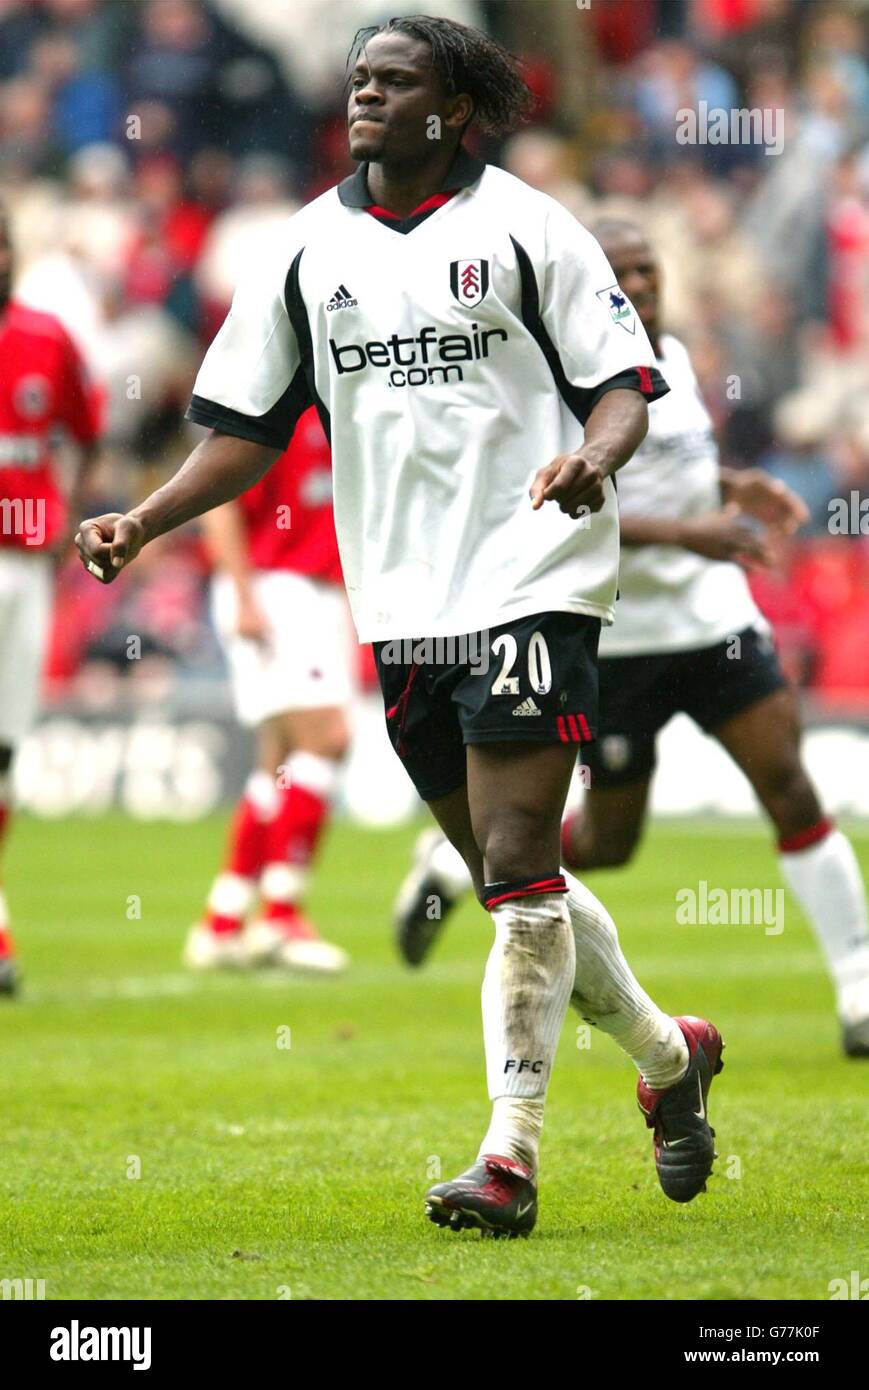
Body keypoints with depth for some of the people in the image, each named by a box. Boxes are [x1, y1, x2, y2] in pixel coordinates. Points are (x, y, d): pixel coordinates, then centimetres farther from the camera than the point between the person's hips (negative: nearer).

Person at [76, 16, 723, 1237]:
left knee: (518, 873, -12)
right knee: (515, 876, 11)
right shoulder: (310, 247, 10)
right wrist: (142, 522, -1)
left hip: (531, 582, -5)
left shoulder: (525, 227, -1)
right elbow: (248, 429, 13)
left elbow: (624, 382, -1)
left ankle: (510, 1158, -11)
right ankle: (667, 1057, 32)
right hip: (402, 607, 5)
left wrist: (592, 458, -23)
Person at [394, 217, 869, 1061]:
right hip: (616, 637, -6)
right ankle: (455, 863, 34)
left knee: (791, 789, -8)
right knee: (607, 841, 6)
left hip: (713, 613, 6)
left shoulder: (673, 356, 9)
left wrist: (732, 486, 8)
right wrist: (687, 532, -33)